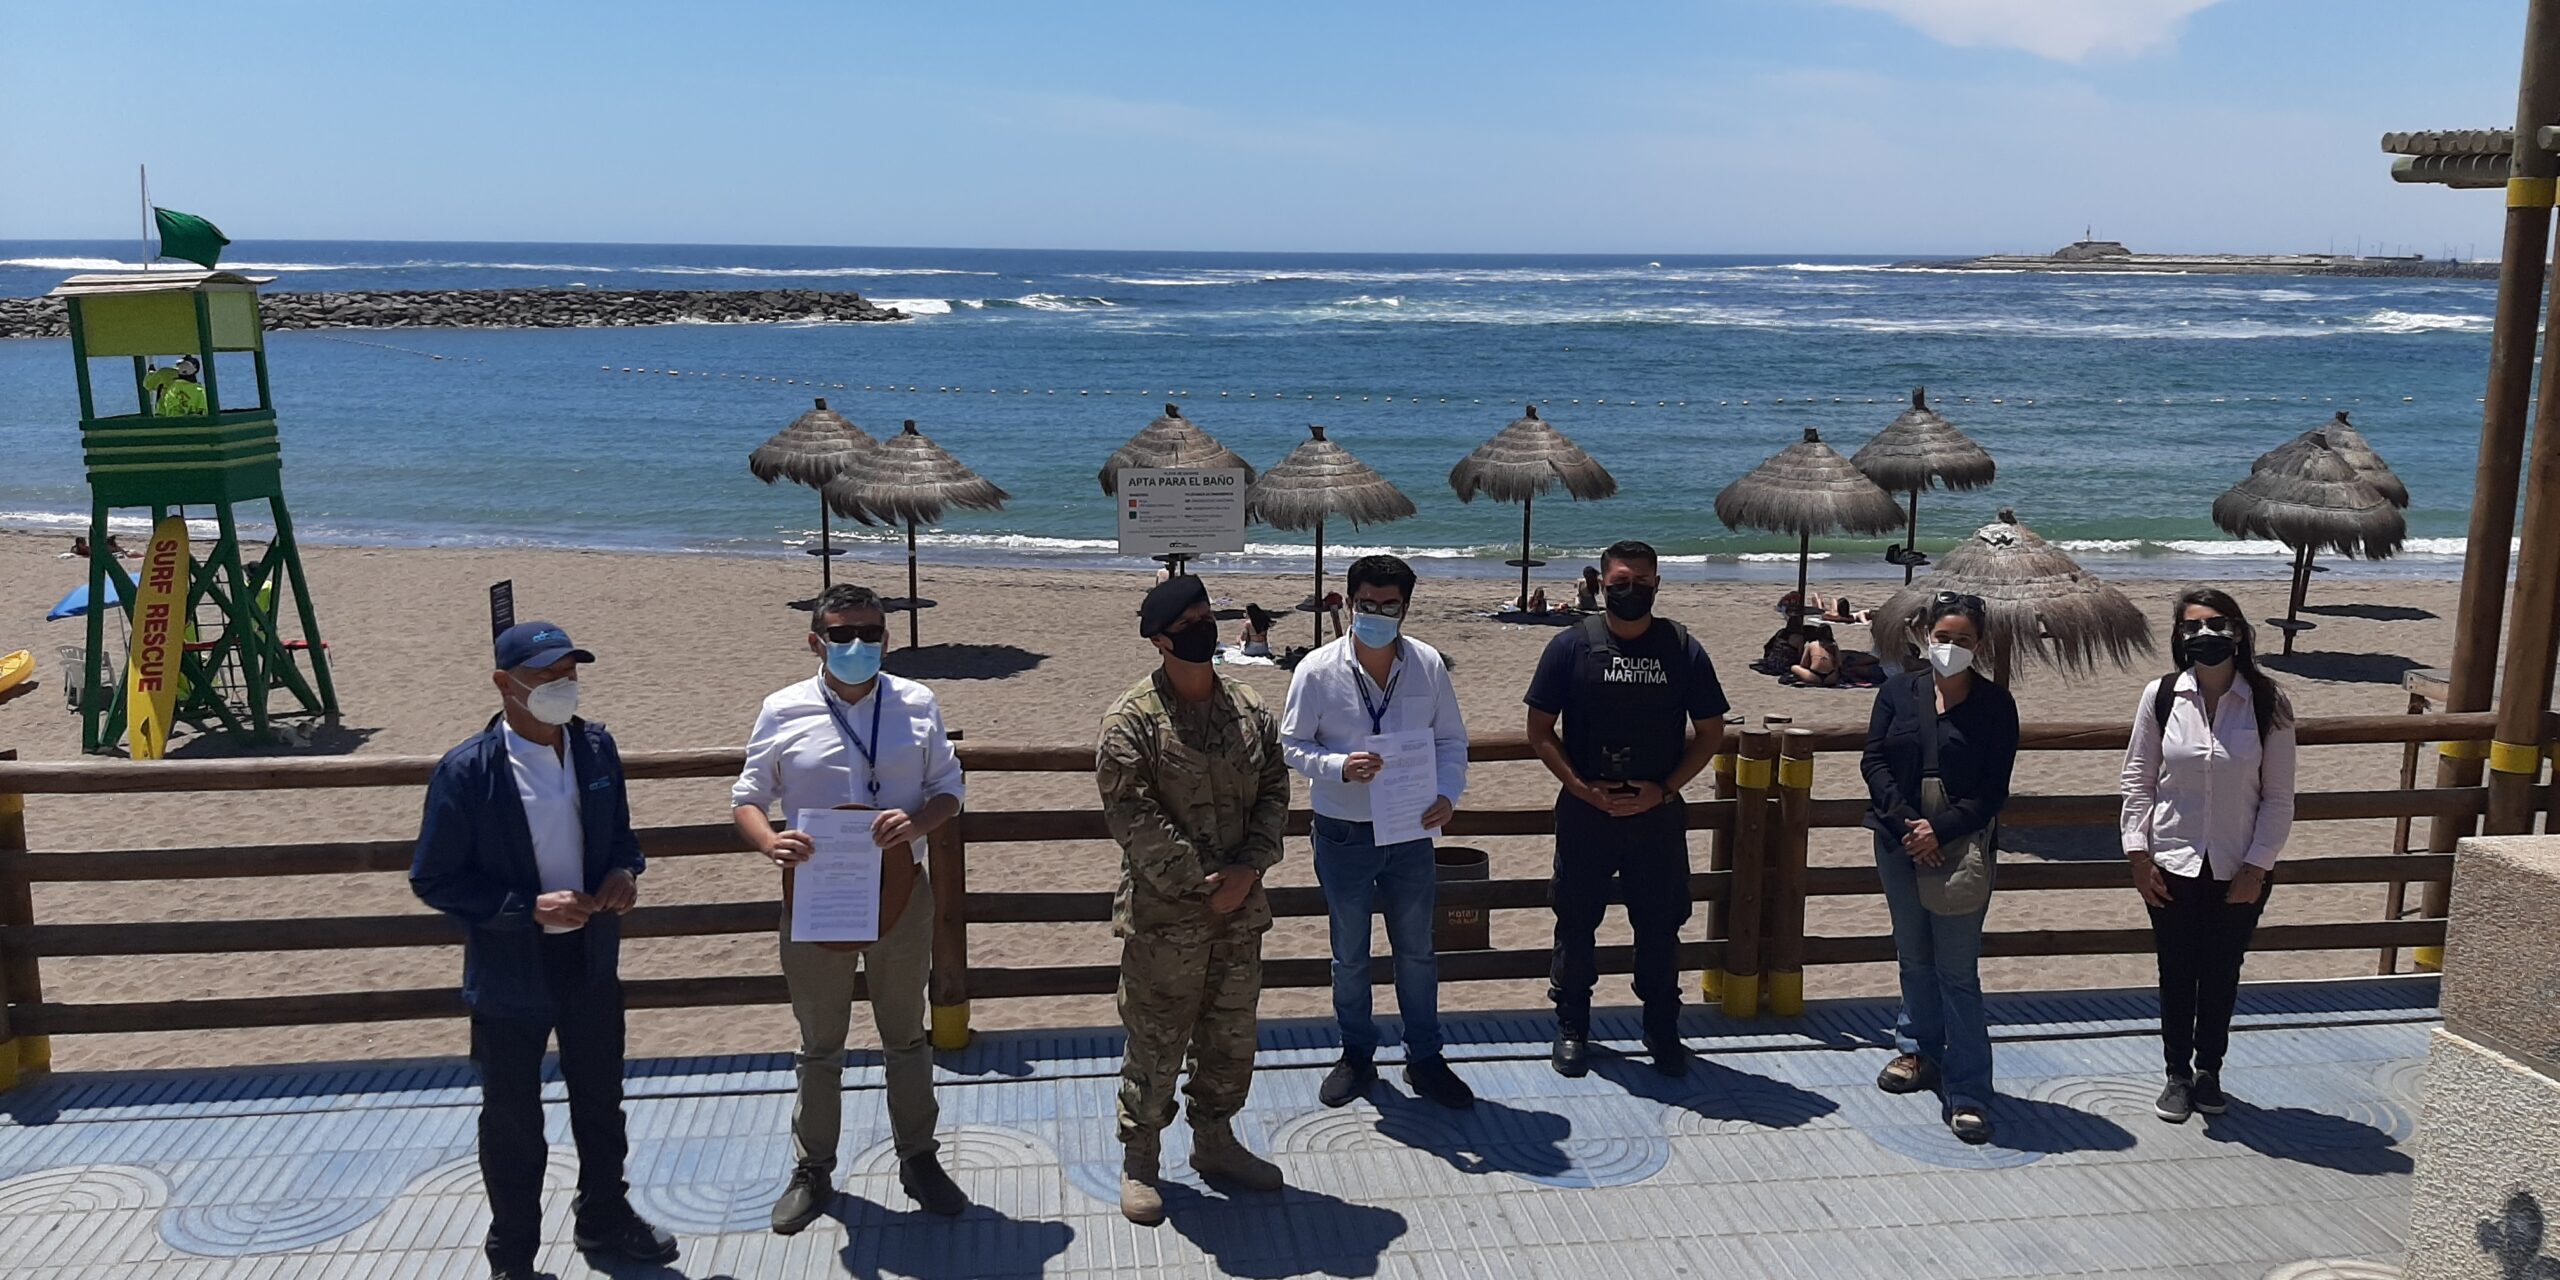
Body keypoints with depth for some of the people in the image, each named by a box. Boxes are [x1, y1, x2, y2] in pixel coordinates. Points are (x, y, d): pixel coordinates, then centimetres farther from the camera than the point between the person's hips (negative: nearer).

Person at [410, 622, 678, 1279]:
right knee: (512, 1120, 14)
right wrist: (529, 907, -24)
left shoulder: (597, 746, -5)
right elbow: (433, 880, -15)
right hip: (510, 972, -4)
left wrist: (625, 871, -12)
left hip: (591, 959, 5)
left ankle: (604, 1216, 44)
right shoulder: (467, 771, -20)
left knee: (601, 1100, 21)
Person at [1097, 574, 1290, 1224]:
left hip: (1240, 907, 5)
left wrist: (1249, 868, -9)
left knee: (1232, 1034, 17)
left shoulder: (1249, 708, 5)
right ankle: (1139, 1163, 21)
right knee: (1155, 1041, 4)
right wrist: (1200, 879, -18)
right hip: (1164, 913, -5)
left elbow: (1274, 791, 6)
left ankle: (1215, 1141, 36)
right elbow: (1130, 813, -16)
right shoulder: (1132, 719, -12)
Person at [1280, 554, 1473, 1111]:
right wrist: (1340, 767, -25)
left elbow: (1451, 739, 2)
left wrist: (1447, 793, -15)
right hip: (1343, 835, -2)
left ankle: (1424, 1058, 31)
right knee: (1350, 955, 14)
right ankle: (1358, 1055, 33)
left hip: (1411, 832, 2)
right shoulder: (1318, 670, -13)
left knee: (1417, 951, 15)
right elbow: (1293, 746, -6)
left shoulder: (1428, 665, -7)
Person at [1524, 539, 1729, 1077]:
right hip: (1585, 812, -1)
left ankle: (1662, 1028, 28)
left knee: (1660, 924, 11)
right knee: (1576, 921, 10)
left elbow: (1710, 732, 5)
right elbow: (1540, 731, -2)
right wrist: (1583, 788, -13)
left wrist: (1665, 789, -8)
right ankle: (1572, 1026, 26)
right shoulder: (1572, 645, -4)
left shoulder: (1684, 650, -1)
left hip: (1659, 814, 1)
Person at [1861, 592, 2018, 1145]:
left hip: (1960, 849, -3)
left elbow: (1992, 790, -7)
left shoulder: (1994, 704, -4)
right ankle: (1921, 1051, 35)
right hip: (1899, 845, 3)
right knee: (1914, 956, 17)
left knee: (1958, 971, -4)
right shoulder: (1899, 691, 3)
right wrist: (1905, 823, -14)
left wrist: (1940, 829, -18)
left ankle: (1966, 1094, -1)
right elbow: (1874, 761, -1)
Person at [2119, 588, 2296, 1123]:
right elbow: (2138, 780, 1)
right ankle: (2178, 1074, 26)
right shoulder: (2161, 696, -5)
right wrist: (2139, 855, -4)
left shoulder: (2267, 703, -7)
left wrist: (2256, 867, -7)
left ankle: (2209, 1071, 31)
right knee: (2176, 973, 11)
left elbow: (2278, 797, -3)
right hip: (2173, 864, 0)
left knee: (2222, 973, 13)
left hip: (2239, 871, 0)